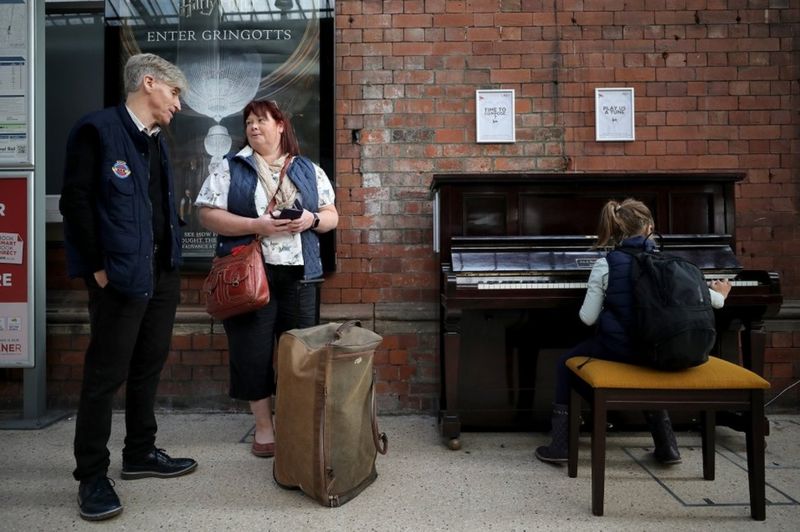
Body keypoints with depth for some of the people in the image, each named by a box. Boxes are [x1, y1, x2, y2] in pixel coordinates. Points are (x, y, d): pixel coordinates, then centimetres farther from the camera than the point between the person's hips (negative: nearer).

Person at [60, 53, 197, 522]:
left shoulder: (156, 140, 16)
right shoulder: (97, 129, -7)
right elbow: (75, 201, -13)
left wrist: (172, 264, 9)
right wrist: (98, 267, -14)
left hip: (162, 273, 8)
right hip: (121, 275, -8)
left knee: (149, 368, 15)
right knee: (106, 375, 0)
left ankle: (140, 454, 29)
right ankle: (92, 476, 13)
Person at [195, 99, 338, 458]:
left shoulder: (309, 170, 12)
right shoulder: (229, 168, 5)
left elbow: (331, 216, 13)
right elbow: (207, 214, -4)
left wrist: (312, 220, -10)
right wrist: (255, 225, -16)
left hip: (299, 275, 2)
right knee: (253, 351, 2)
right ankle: (264, 427, 18)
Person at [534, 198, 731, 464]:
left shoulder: (604, 265, -6)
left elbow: (588, 318, -5)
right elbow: (711, 299, 10)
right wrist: (721, 295, 34)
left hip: (618, 348, -4)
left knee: (565, 363, 21)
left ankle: (559, 445, 15)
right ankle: (666, 446, 34)